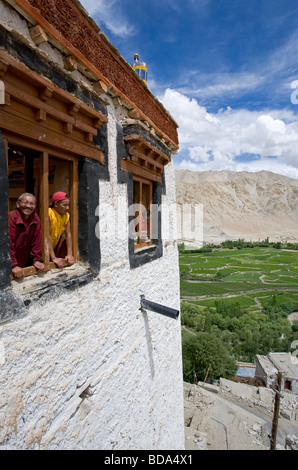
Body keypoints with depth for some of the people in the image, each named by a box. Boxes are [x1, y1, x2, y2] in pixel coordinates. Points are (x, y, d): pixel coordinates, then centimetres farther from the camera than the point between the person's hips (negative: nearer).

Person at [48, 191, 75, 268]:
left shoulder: (66, 215, -3)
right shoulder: (48, 214, -23)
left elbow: (68, 234, -8)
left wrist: (69, 254, -18)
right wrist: (53, 258, -32)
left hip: (55, 247, 7)